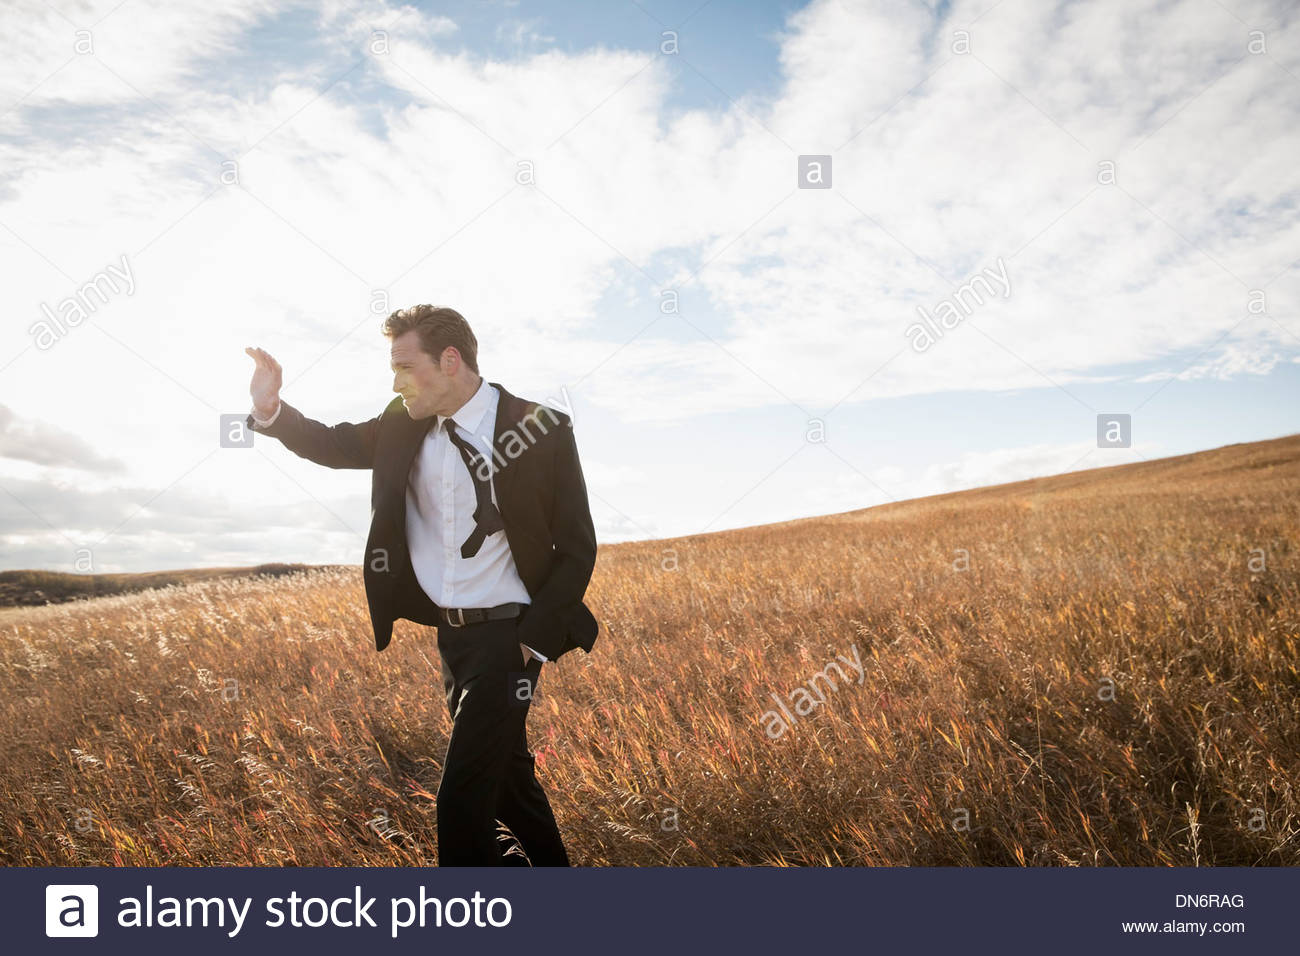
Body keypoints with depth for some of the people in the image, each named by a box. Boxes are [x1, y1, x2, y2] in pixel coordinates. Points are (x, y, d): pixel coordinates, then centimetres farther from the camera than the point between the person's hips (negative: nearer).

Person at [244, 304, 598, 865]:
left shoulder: (542, 430, -14)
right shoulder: (404, 425, 1)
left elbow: (576, 549, -10)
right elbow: (334, 446, 14)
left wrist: (532, 641, -14)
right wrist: (270, 408, -7)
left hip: (508, 634, -6)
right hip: (448, 632, 6)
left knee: (464, 796, -10)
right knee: (504, 773, 20)